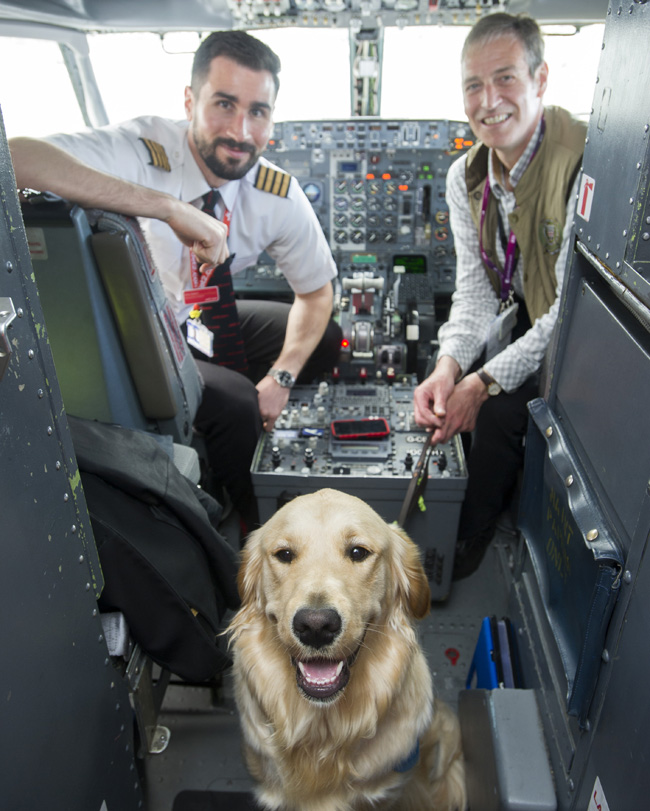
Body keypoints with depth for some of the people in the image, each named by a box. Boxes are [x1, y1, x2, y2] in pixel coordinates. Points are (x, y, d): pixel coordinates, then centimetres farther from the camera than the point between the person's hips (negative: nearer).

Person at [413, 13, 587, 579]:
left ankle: (465, 548, 4)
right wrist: (450, 363, -24)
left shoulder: (586, 166, -26)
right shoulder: (466, 176, -4)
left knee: (497, 406, -24)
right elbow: (474, 284, -6)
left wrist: (486, 381, -30)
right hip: (518, 315, 7)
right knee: (447, 379, -11)